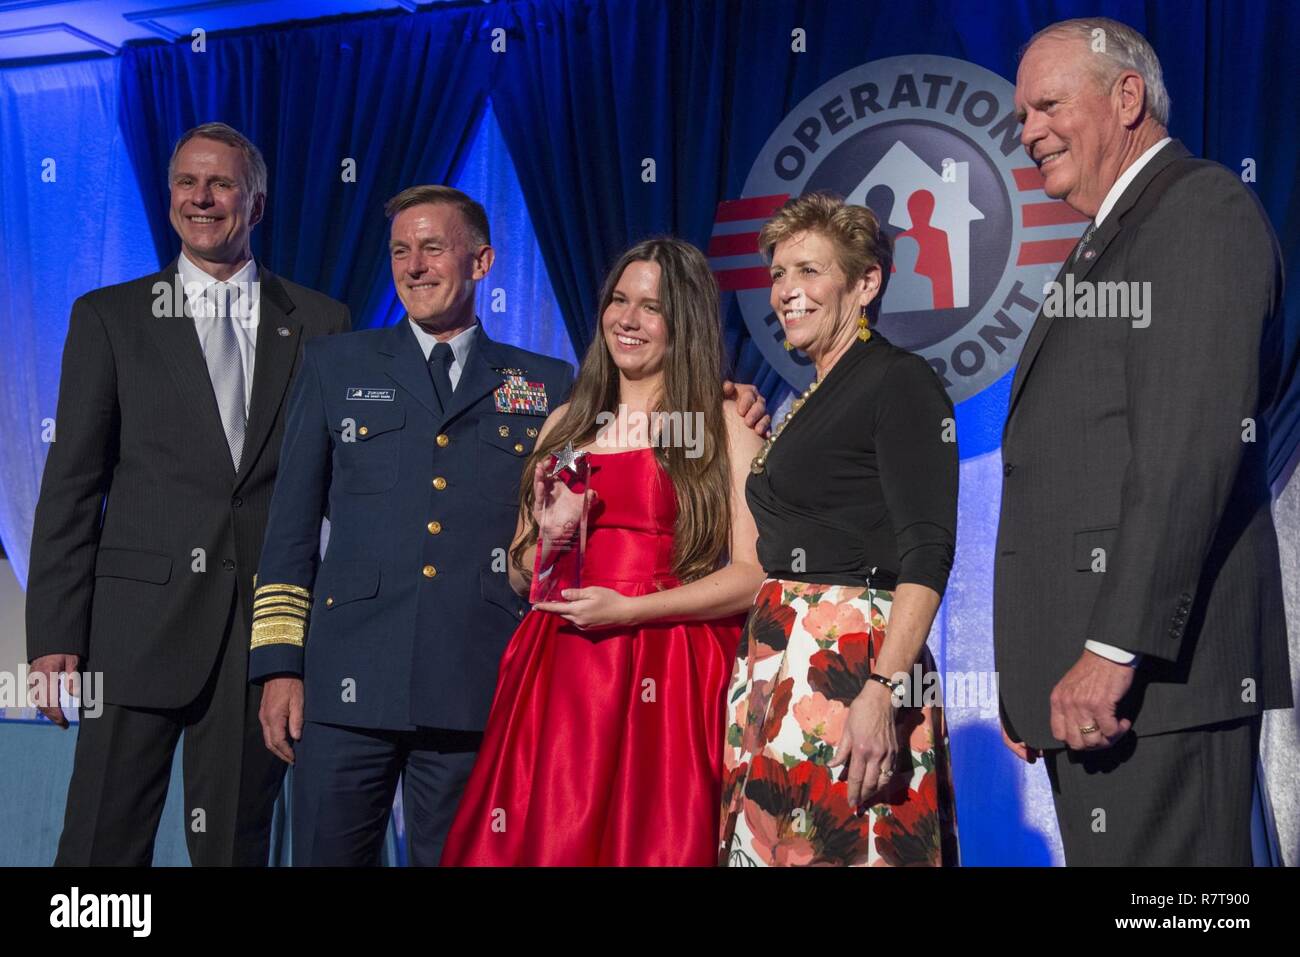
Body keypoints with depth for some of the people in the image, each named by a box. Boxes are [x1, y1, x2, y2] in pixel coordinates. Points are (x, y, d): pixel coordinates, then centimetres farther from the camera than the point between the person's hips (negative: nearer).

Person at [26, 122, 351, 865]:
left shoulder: (321, 323, 8)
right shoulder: (109, 317, 7)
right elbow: (71, 485, 3)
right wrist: (55, 636, -4)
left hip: (268, 629, 1)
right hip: (142, 624, -1)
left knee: (236, 842, 10)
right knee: (103, 841, 1)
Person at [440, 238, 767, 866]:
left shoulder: (724, 428, 2)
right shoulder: (567, 424, 14)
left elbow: (756, 574, -8)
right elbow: (520, 577, 17)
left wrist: (632, 608, -14)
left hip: (669, 679, -3)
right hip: (557, 676, 4)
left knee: (653, 842, -2)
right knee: (543, 838, 2)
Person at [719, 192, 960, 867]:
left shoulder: (899, 381, -7)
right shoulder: (810, 401, 19)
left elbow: (927, 553, -17)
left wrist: (881, 692, -25)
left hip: (853, 663, -8)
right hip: (776, 667, 8)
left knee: (843, 846, -6)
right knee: (776, 844, 10)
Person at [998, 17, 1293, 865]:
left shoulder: (1202, 208, -6)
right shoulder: (1107, 243, 23)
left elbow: (1194, 444, -18)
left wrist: (1114, 650, -22)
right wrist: (1031, 685, 16)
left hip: (1151, 669, -9)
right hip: (1086, 676, 9)